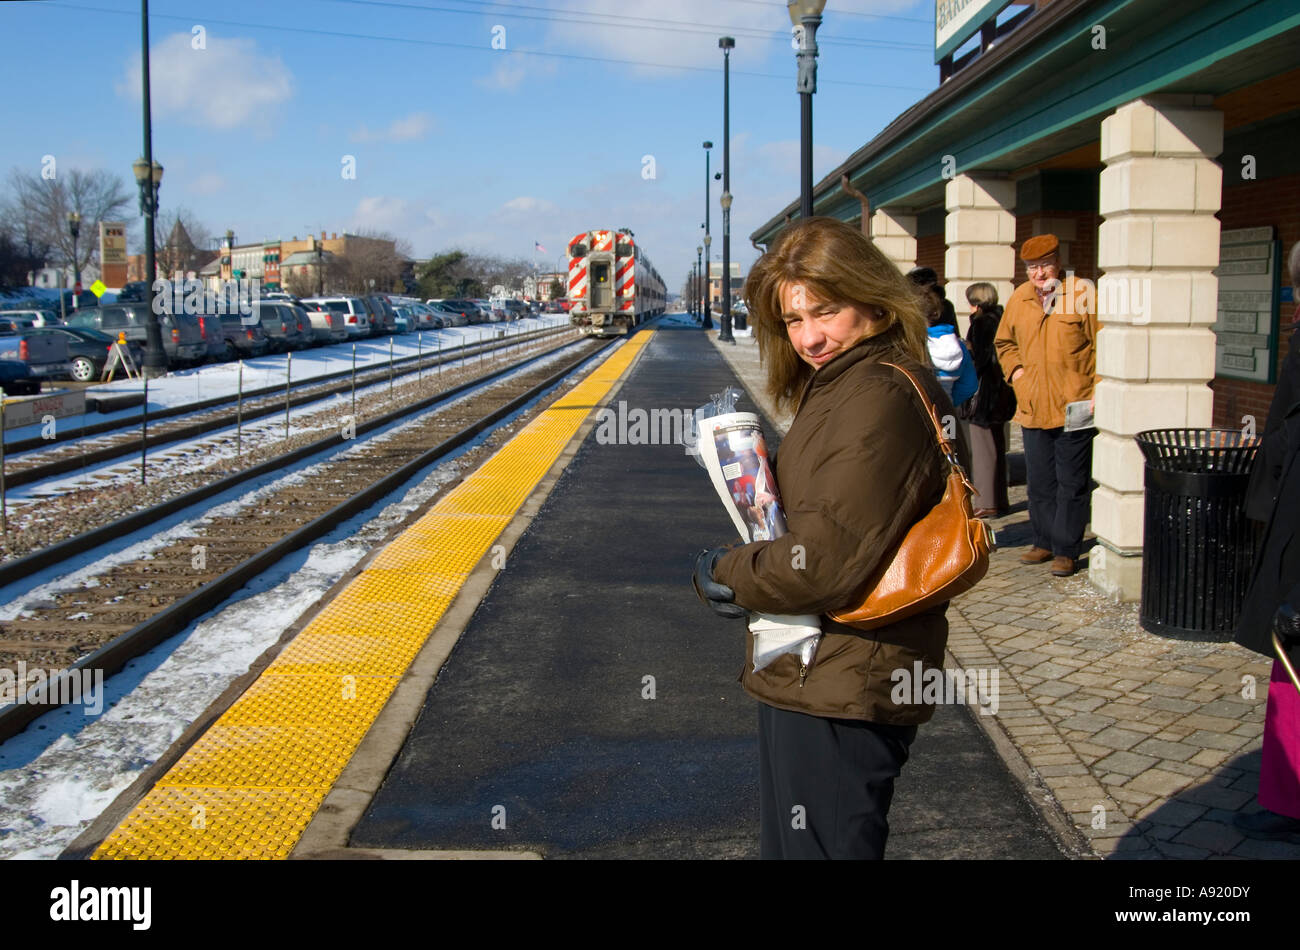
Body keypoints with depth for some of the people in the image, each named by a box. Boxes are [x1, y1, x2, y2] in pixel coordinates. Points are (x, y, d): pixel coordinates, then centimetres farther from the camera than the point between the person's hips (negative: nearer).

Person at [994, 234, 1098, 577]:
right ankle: (1044, 542, 25)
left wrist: (1098, 392, -10)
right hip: (1033, 408, 5)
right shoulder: (1019, 299, 10)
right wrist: (1014, 371, 10)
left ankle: (1066, 550, 8)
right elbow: (1004, 342, 26)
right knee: (1040, 482, 13)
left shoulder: (1081, 295, -5)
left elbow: (1101, 346, -4)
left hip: (1074, 408, -5)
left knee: (1071, 483, 1)